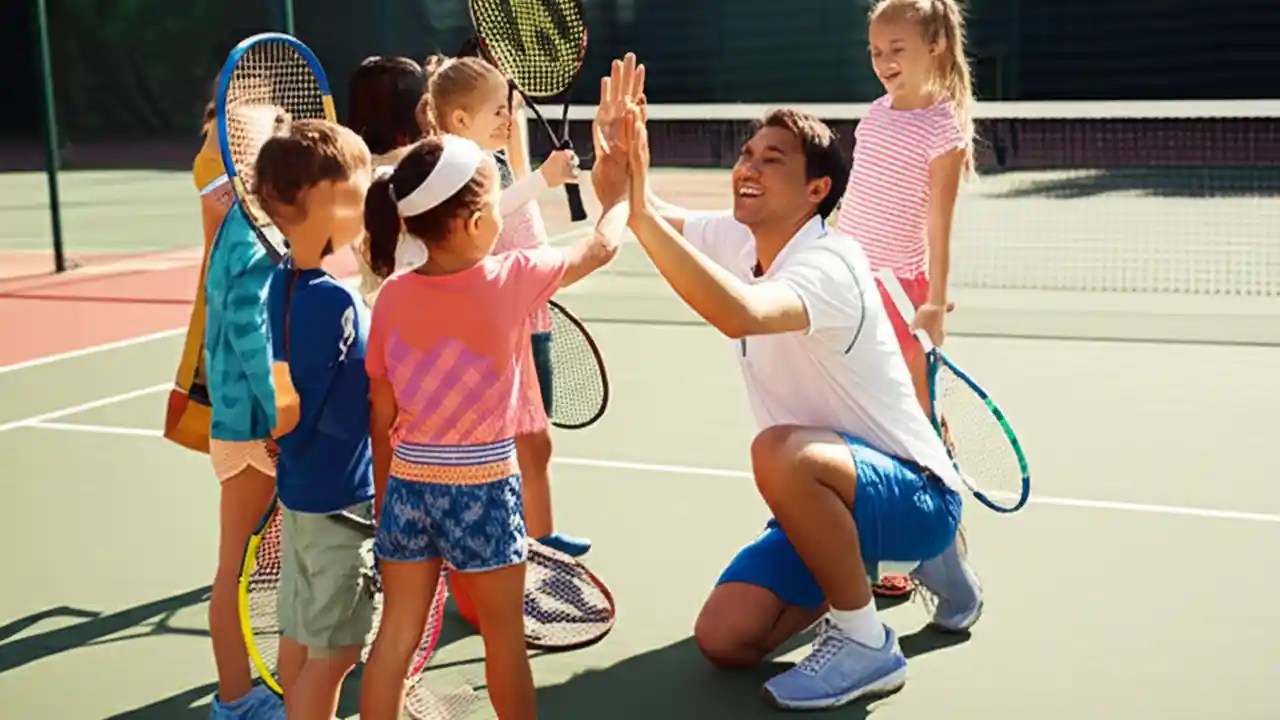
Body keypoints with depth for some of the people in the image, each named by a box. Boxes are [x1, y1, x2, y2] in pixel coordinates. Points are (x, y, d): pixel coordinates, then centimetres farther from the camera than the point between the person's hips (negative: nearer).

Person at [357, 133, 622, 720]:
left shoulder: (392, 297, -5)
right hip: (484, 491, -3)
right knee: (504, 639, 14)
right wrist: (620, 195, 22)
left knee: (396, 637, 12)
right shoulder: (511, 279, -13)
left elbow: (381, 415, 1)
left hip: (408, 486, 3)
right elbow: (601, 248, 3)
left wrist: (383, 498, 13)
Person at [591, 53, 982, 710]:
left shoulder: (829, 265, -26)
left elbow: (740, 315, -48)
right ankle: (857, 567, 21)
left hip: (914, 494, -8)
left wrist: (640, 214, -46)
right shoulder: (733, 241, -1)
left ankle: (866, 646, -17)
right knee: (723, 639, -4)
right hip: (824, 502, 8)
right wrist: (613, 164, -29)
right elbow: (622, 205, -5)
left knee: (779, 454, -38)